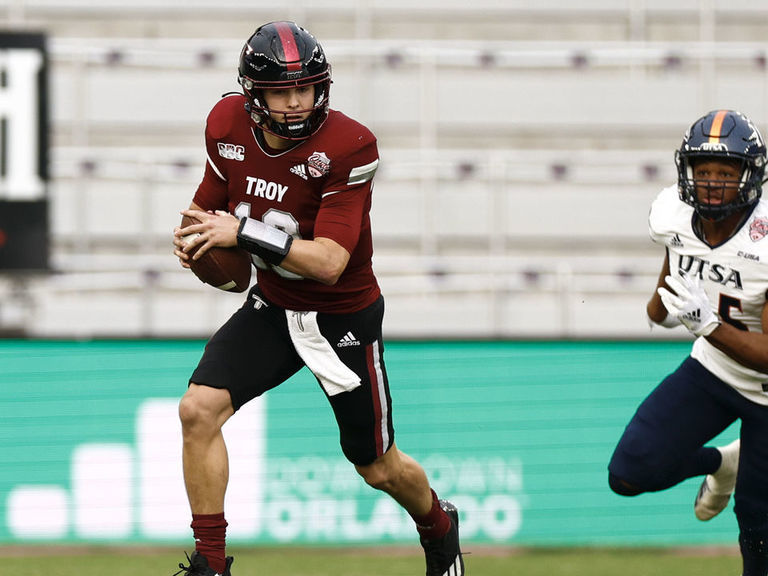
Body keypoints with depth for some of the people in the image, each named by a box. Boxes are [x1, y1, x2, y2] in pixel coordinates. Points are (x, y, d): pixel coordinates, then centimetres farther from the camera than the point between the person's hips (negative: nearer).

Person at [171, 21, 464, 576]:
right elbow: (212, 199, 7)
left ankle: (439, 525, 45)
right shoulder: (228, 124, -11)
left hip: (343, 317, -4)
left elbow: (329, 262, -30)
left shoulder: (349, 145, -27)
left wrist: (242, 233, -36)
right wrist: (193, 234, -16)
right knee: (198, 409, -18)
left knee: (378, 467, 10)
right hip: (272, 307, 4)